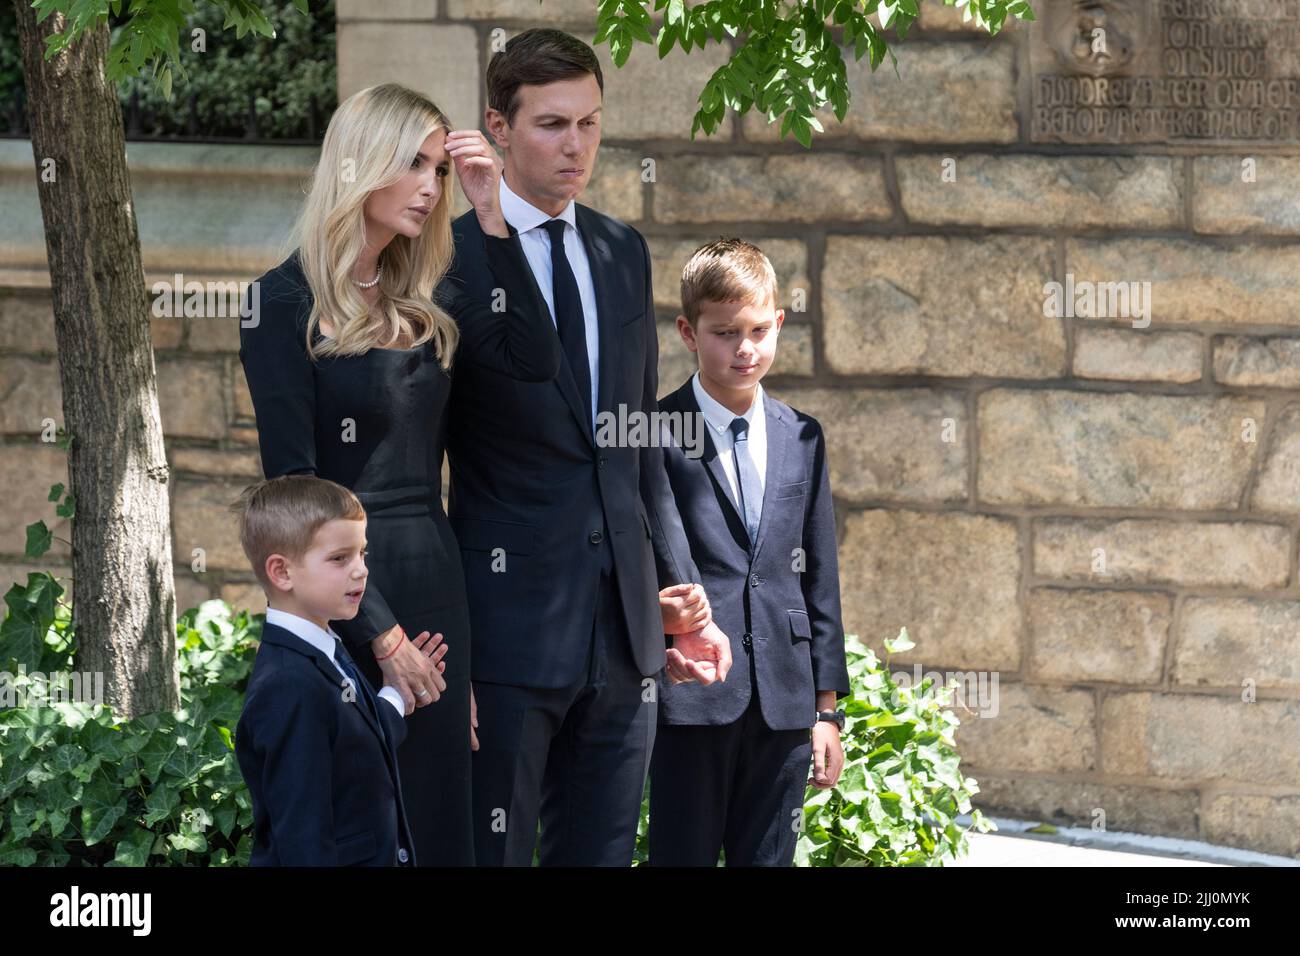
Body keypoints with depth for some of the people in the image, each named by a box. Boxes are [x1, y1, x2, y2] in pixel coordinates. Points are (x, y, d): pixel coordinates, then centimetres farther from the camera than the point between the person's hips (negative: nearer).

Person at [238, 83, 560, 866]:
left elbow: (535, 359, -2)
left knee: (440, 816, 8)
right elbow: (293, 484, -12)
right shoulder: (287, 303, -9)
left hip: (434, 578, 7)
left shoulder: (423, 301, 11)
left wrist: (490, 215, -4)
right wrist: (377, 632, -15)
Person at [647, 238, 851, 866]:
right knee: (683, 857, -1)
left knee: (768, 859, 8)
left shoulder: (802, 439, 12)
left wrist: (827, 707, 11)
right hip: (689, 697, -4)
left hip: (784, 701, 4)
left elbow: (819, 578, 13)